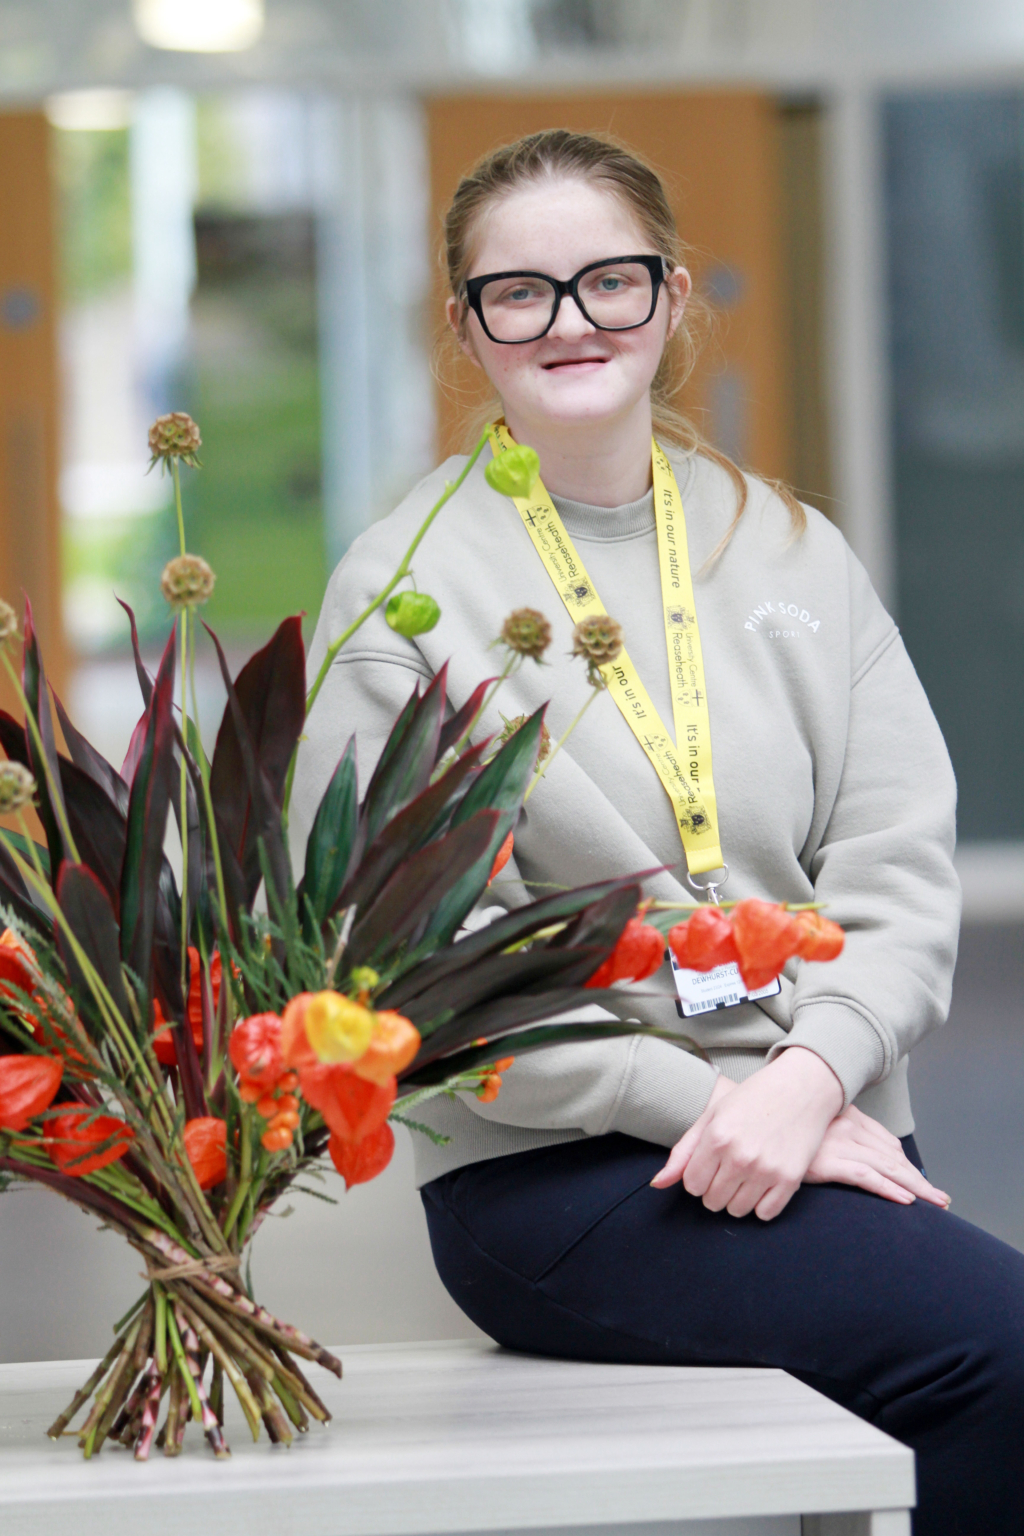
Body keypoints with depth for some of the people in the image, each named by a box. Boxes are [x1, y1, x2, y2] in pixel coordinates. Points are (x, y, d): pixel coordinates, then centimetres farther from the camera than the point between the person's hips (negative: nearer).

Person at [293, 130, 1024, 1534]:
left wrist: (811, 1078, -12)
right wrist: (708, 1101, -13)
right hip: (557, 1175, -5)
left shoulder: (789, 551, 15)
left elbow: (902, 871, 8)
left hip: (822, 1141, 5)